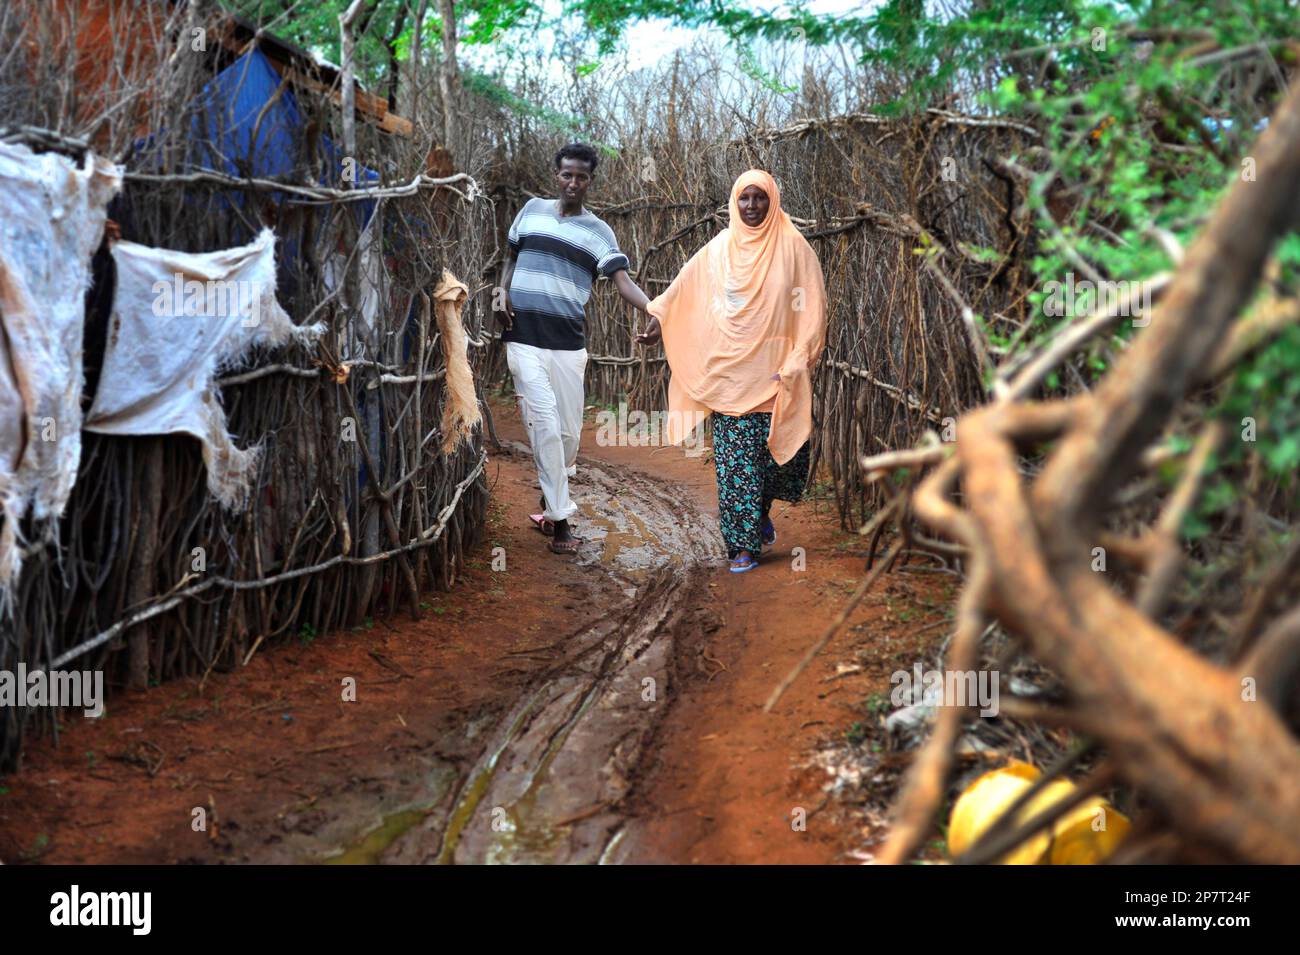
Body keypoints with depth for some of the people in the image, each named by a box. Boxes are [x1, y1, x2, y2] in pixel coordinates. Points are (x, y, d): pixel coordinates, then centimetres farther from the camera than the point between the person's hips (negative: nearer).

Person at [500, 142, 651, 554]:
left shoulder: (597, 231, 5)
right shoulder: (533, 210, 10)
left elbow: (622, 281, -7)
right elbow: (512, 258, 22)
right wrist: (503, 293, 2)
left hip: (568, 343, 1)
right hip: (524, 339, -1)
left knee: (568, 431, 5)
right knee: (546, 425, -12)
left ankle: (550, 500, 28)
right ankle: (560, 518, -8)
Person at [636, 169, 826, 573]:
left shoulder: (793, 247, -1)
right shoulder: (719, 248, 7)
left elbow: (811, 309, -3)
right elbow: (684, 290, 11)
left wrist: (796, 364, -10)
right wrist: (658, 320, -3)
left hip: (775, 373, -2)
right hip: (729, 372, 2)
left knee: (778, 452, -2)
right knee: (735, 459, 0)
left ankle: (762, 511, 23)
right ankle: (743, 545, 9)